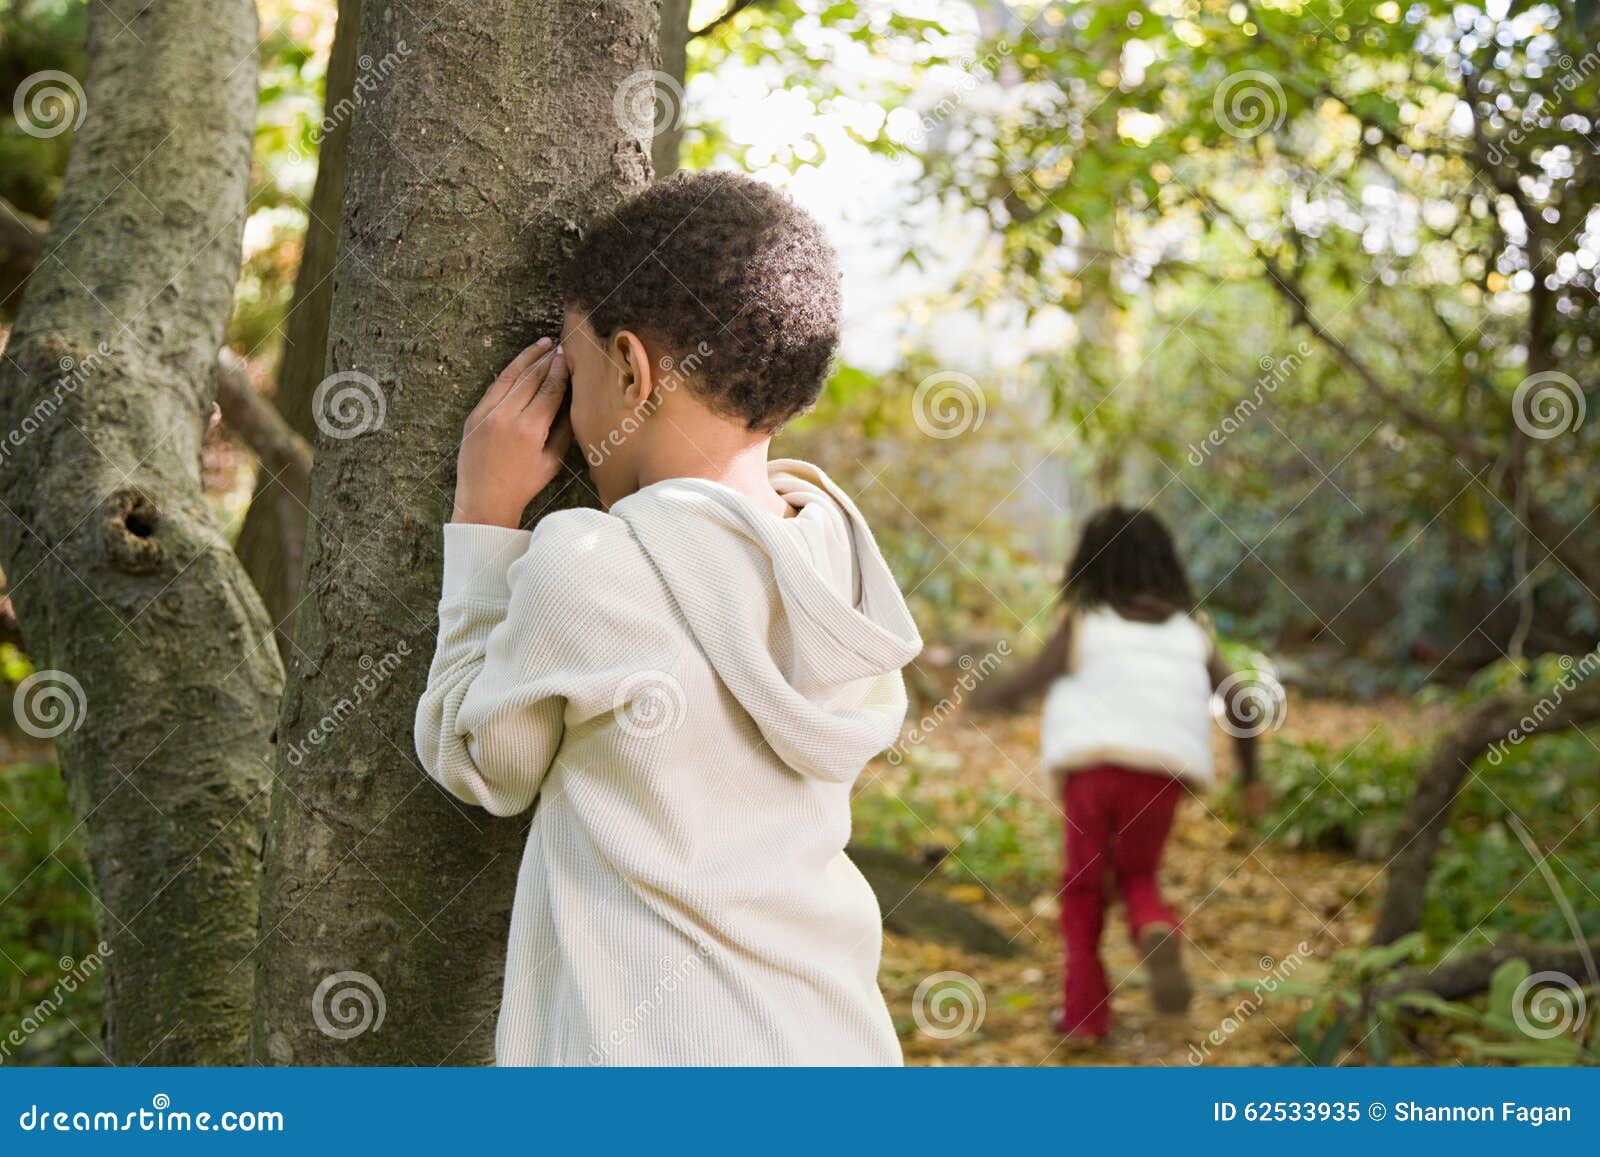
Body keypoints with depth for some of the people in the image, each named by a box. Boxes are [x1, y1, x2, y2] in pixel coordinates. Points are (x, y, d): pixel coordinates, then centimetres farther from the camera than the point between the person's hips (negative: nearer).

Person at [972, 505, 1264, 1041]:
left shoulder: (1084, 621, 4)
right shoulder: (1190, 631, 13)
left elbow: (1026, 683, -4)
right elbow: (1242, 708, 9)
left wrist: (982, 695, 15)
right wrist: (1250, 777, 20)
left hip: (1091, 765, -2)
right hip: (1160, 774, 2)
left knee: (1084, 885, 18)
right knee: (1137, 878, 22)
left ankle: (1085, 1010, 13)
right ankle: (1160, 937, -11)